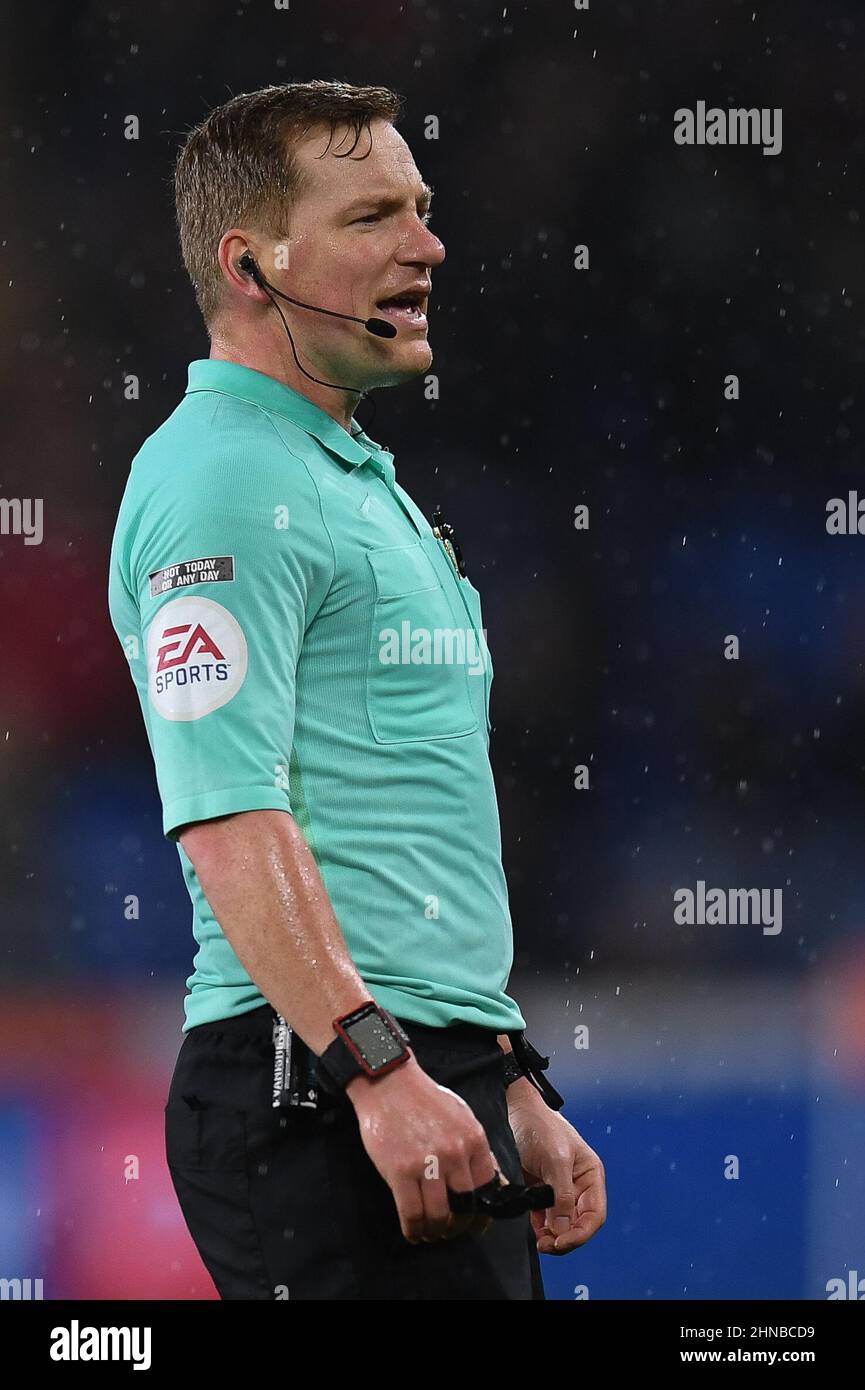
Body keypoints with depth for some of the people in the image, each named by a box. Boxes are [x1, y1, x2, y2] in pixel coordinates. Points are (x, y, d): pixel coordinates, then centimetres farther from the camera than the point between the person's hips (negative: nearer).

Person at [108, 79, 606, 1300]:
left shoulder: (359, 484, 23)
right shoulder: (223, 480, -9)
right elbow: (228, 818, -19)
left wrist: (511, 1094, 24)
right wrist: (376, 1068, -27)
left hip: (436, 1094, 10)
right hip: (317, 1089, -10)